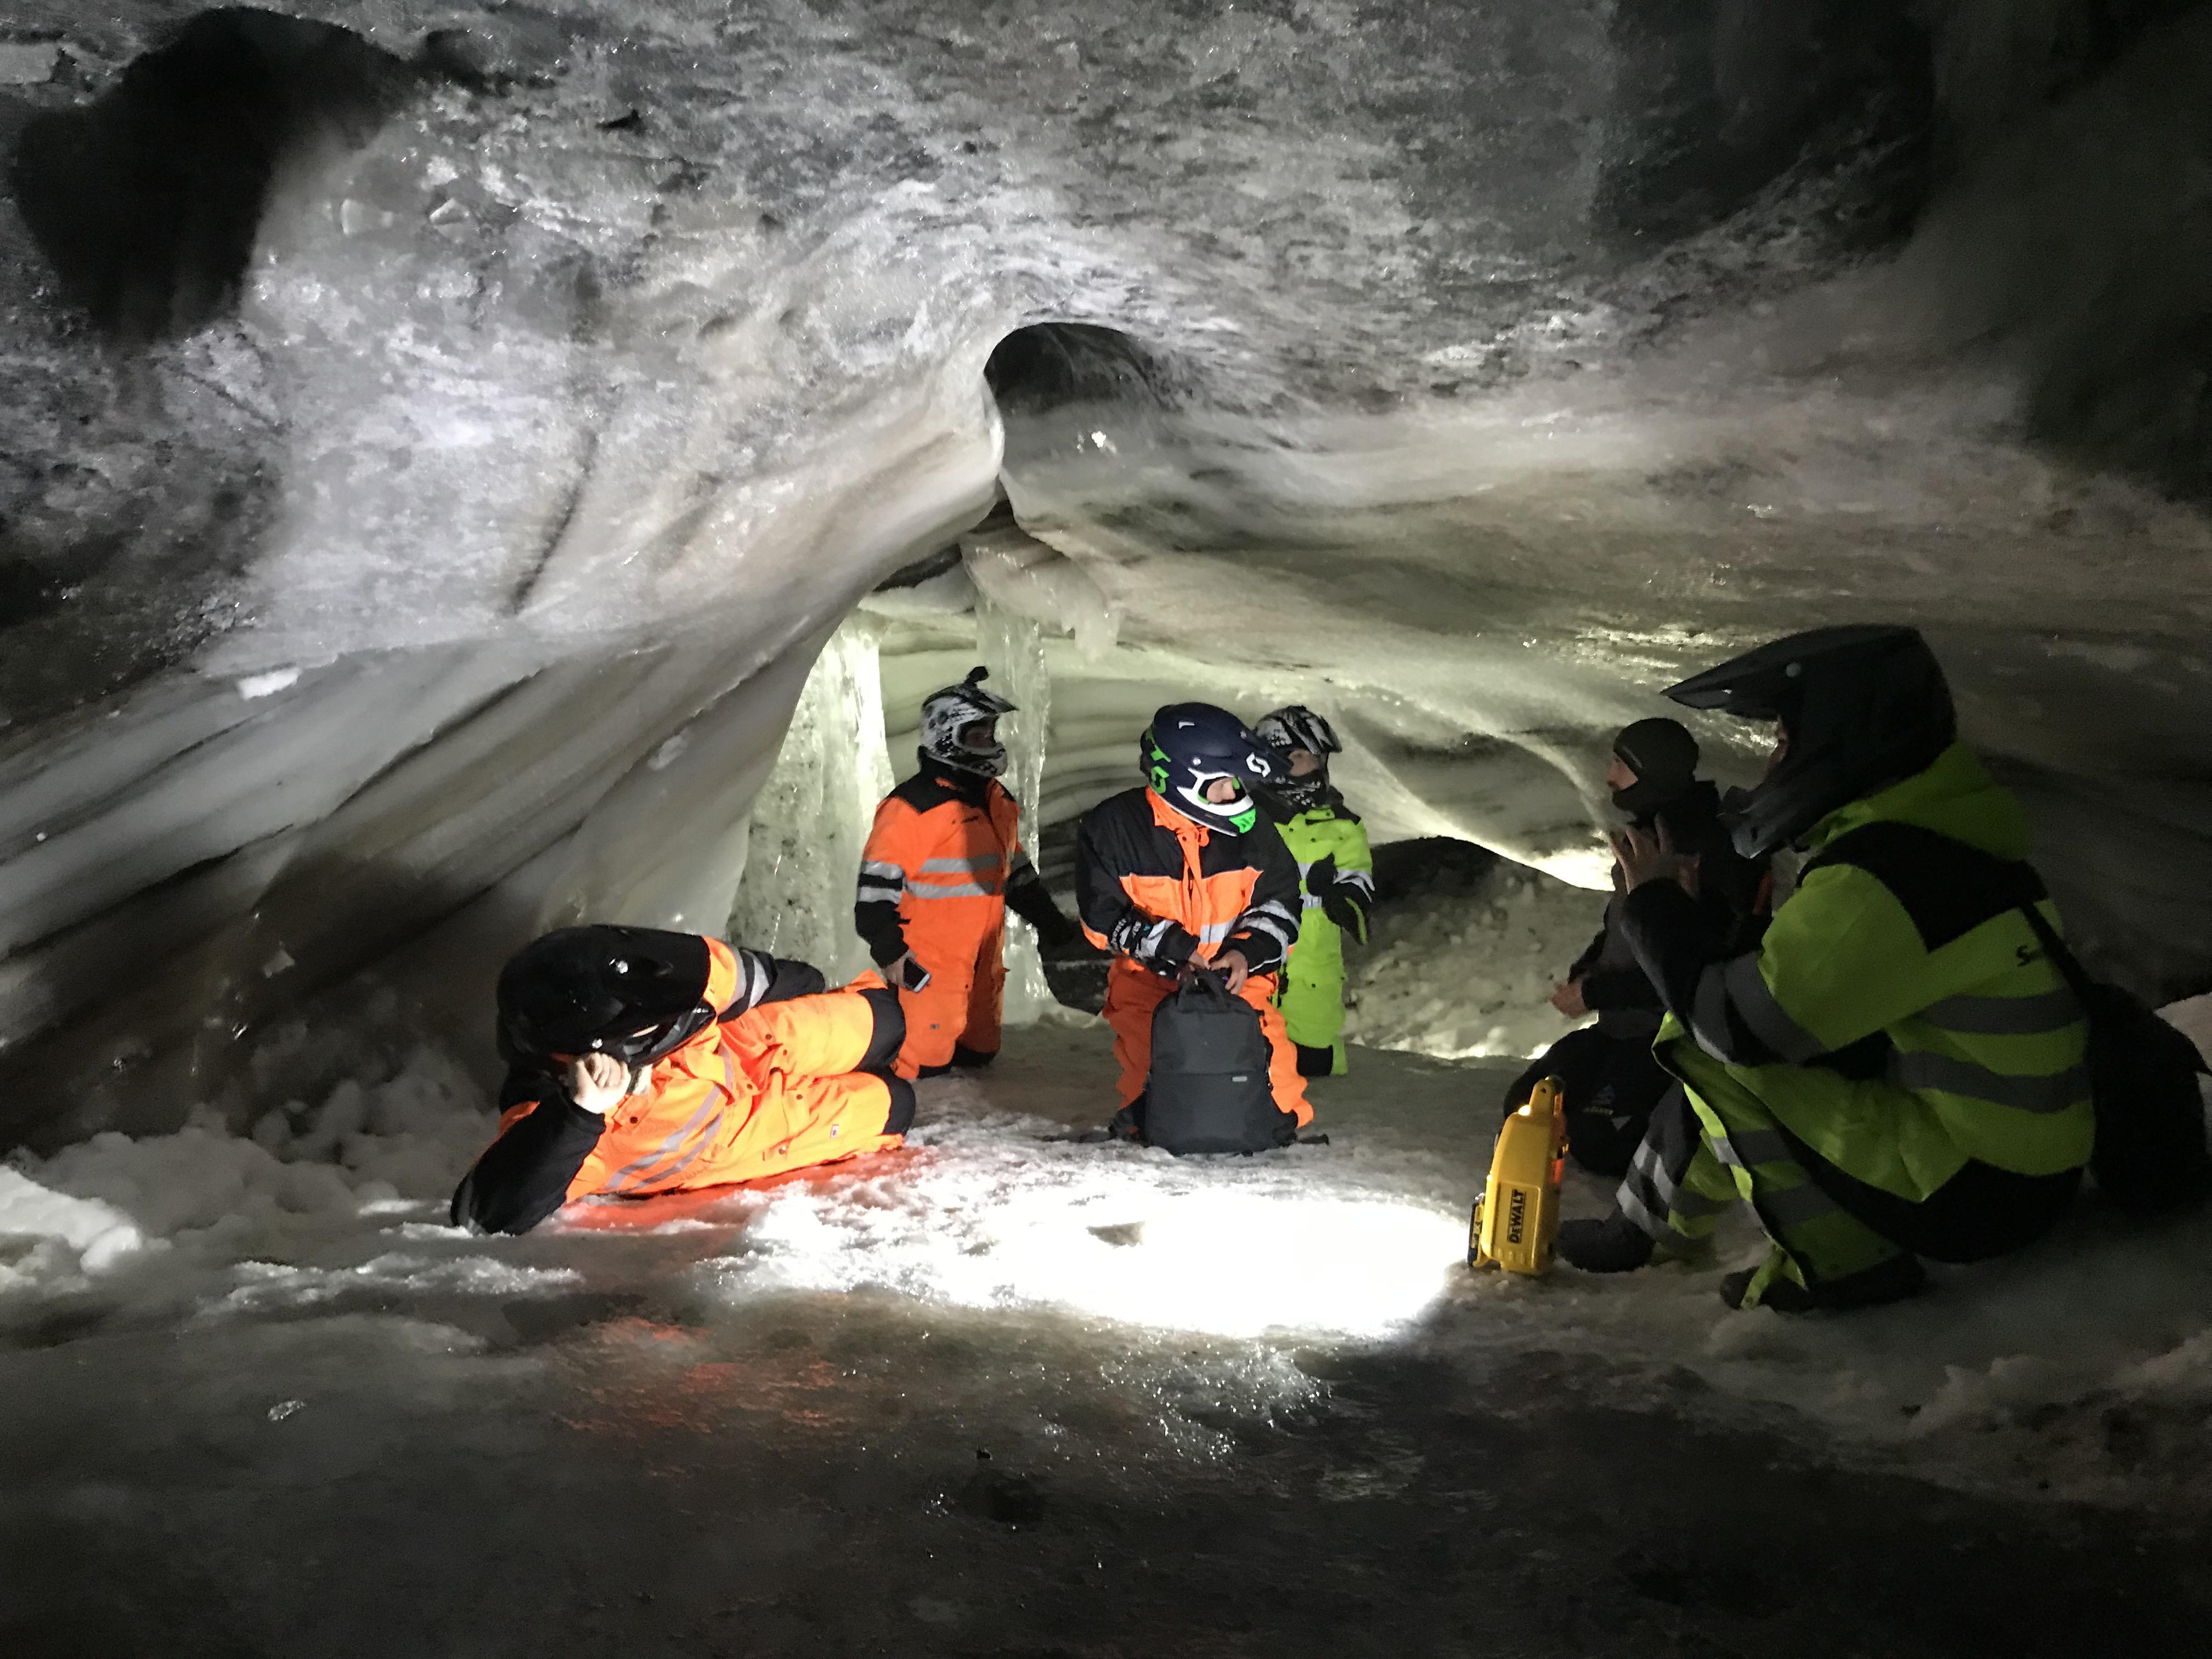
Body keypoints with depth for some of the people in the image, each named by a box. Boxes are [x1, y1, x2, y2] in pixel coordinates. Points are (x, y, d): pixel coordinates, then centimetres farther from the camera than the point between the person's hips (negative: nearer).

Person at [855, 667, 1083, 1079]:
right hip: (929, 966, -8)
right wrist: (889, 949, -21)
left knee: (978, 1052, 18)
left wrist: (1049, 921, 23)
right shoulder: (912, 806, -16)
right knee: (924, 1059, -7)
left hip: (985, 960, 9)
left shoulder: (997, 800, 12)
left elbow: (1016, 869, 23)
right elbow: (878, 883, -17)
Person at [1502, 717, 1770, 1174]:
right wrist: (1582, 971, 1)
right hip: (1621, 1024, 9)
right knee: (1525, 1104, 9)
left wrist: (1594, 994, -20)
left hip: (1666, 1033, -9)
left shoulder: (1709, 854, -24)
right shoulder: (1646, 835, 5)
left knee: (1592, 1143, -14)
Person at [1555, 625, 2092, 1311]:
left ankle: (1846, 1262, 0)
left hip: (1976, 1191, -10)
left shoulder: (1877, 878, -25)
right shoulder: (1932, 827, 5)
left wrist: (1656, 902, -10)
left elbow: (1738, 1022, -24)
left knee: (1722, 1066, -10)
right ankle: (1643, 1228, 26)